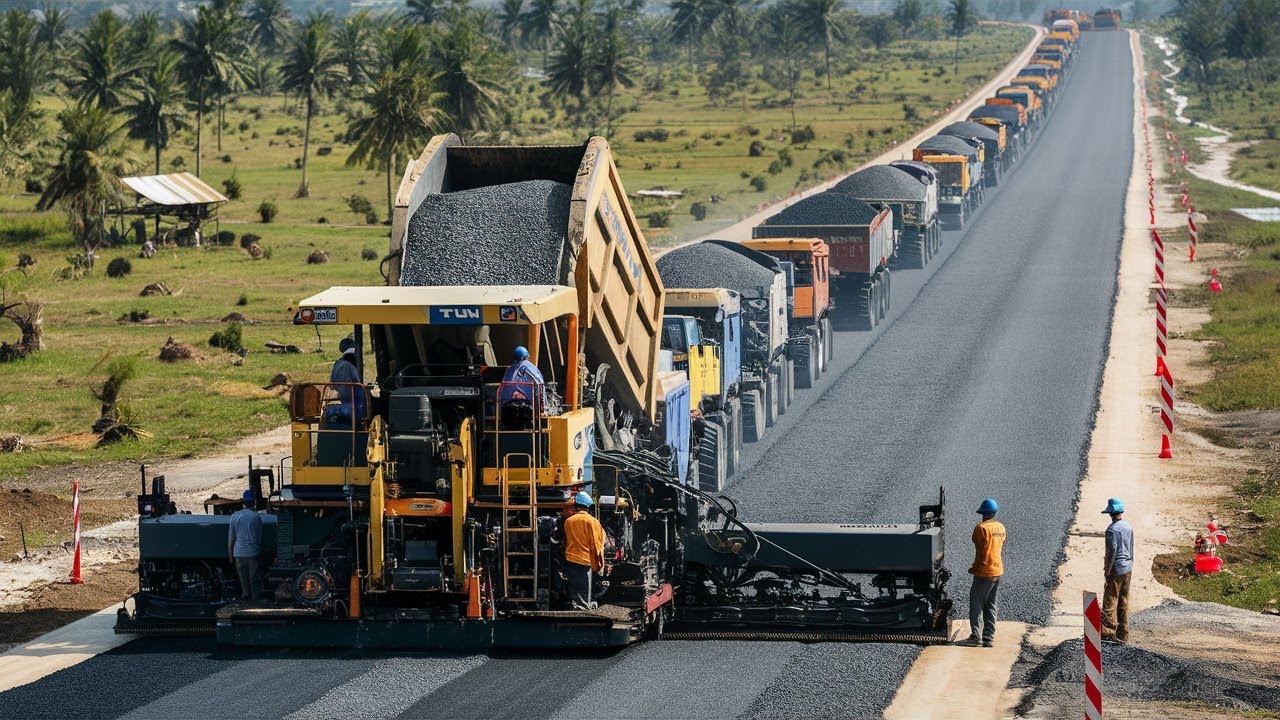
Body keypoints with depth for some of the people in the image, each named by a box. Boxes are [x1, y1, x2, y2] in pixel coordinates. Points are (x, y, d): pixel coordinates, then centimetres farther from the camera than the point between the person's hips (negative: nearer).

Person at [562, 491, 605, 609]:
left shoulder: (568, 521, 5)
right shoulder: (591, 521, -8)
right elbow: (597, 545, -8)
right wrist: (601, 563, -3)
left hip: (570, 560, 4)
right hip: (584, 561, -4)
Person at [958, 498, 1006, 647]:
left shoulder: (981, 528, -15)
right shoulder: (1001, 528, 8)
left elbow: (980, 551, -16)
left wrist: (975, 568, -4)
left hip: (984, 573, -7)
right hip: (998, 571, 7)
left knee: (976, 605, -1)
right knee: (991, 606, 12)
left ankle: (976, 636, -4)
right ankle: (989, 637, 13)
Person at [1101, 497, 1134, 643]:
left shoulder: (1113, 529, -15)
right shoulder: (1129, 527, 9)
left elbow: (1112, 551, -19)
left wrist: (1107, 570, -15)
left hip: (1117, 568, -8)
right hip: (1128, 568, 8)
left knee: (1110, 600, -7)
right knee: (1123, 602, 12)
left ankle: (1108, 630, -12)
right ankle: (1123, 635, 15)